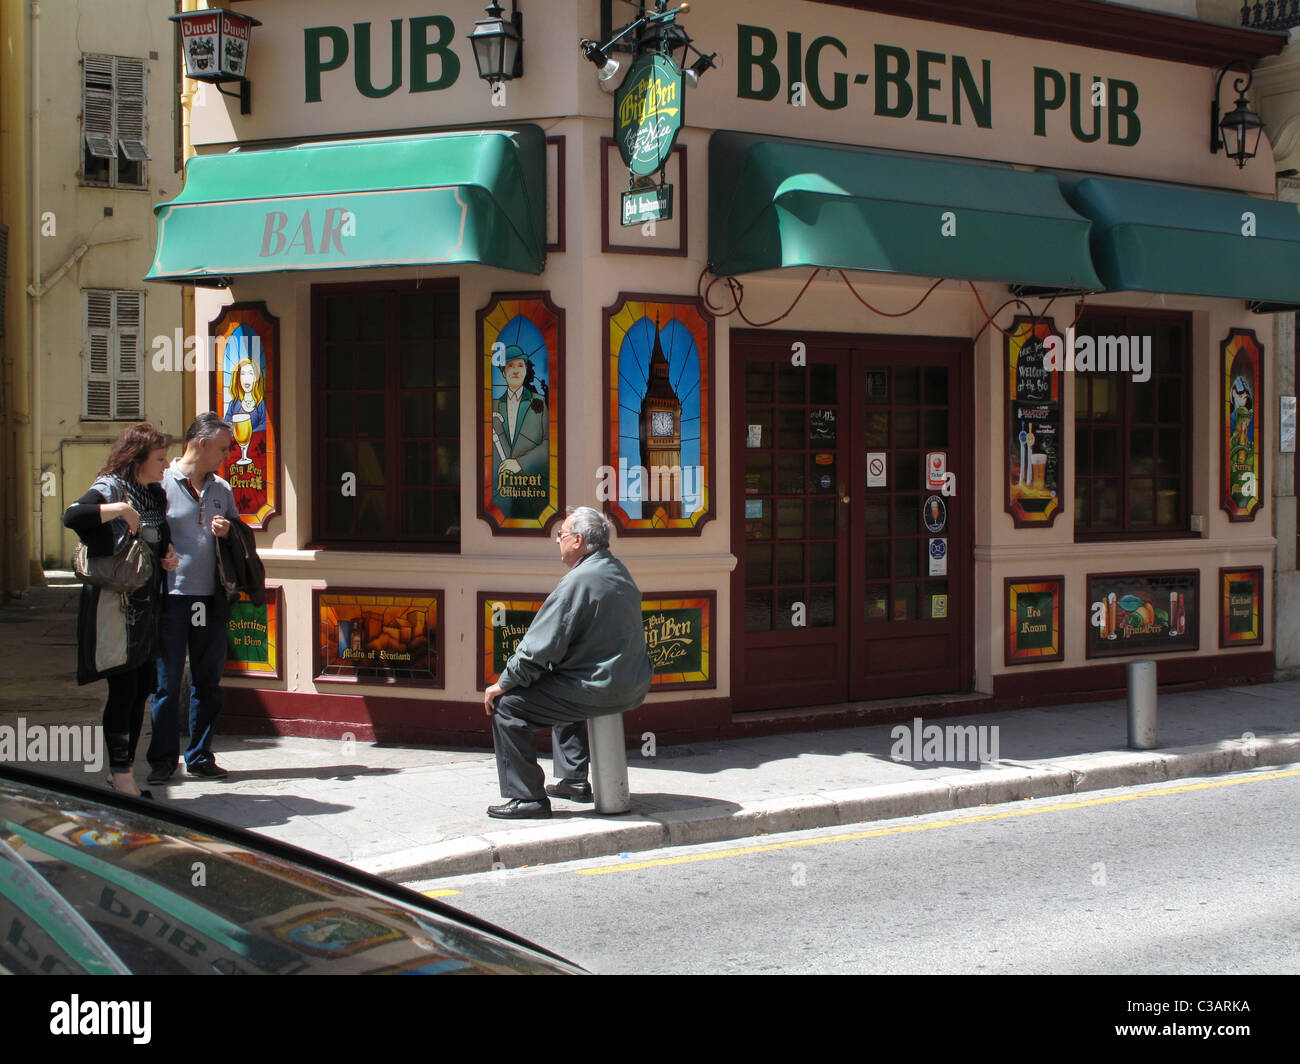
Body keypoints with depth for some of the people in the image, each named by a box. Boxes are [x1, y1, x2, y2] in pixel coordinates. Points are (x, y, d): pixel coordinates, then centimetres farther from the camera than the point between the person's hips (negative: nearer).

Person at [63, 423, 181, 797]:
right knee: (123, 689, -5)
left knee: (142, 688, 9)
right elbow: (72, 516, -30)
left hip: (147, 607, 8)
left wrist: (168, 553, 9)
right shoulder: (109, 489, -11)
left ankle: (122, 771, 17)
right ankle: (120, 774, 2)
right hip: (115, 606, -8)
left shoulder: (156, 494, 14)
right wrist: (121, 509, -29)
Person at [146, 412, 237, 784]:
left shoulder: (221, 489, 13)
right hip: (172, 598, -5)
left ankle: (200, 756, 18)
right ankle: (162, 760, 9)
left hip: (211, 599, 5)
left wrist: (229, 531, 0)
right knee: (167, 682, 0)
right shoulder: (162, 484, -4)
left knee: (208, 681, 9)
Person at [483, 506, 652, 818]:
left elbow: (541, 646, -20)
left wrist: (503, 684, -8)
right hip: (633, 686, 10)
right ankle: (575, 779, 34)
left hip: (597, 690, -10)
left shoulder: (578, 582, -19)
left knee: (505, 705, -3)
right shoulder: (619, 571, 11)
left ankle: (527, 797, -2)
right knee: (563, 689, 38)